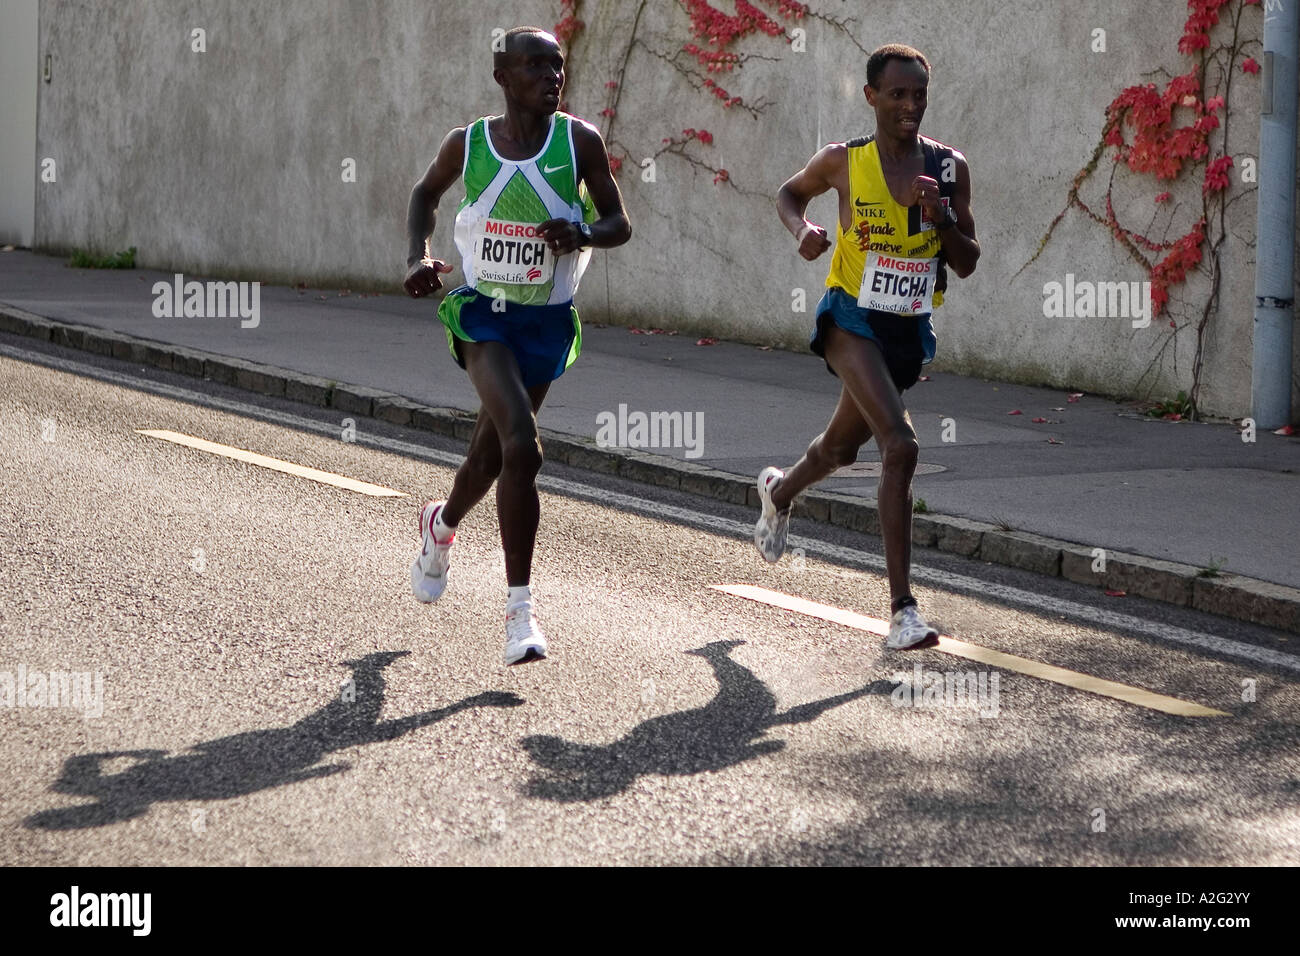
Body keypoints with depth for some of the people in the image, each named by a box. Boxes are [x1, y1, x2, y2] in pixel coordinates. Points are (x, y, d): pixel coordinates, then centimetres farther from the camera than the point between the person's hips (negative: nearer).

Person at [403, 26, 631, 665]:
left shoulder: (580, 142, -8)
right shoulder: (467, 145, -6)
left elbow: (619, 224, 0)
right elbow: (426, 193, 14)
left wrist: (582, 234, -23)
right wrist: (418, 257, -3)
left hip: (546, 322, 2)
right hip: (483, 312, -2)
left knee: (492, 450, 15)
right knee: (521, 446, -21)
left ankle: (442, 527, 51)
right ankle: (520, 607, -15)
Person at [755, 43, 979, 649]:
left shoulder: (949, 168, -1)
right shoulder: (843, 162, -7)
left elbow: (967, 264, 2)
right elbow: (790, 194, 14)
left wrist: (943, 218, -17)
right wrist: (801, 228, -8)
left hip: (910, 329, 5)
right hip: (853, 320, -5)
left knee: (842, 447, 25)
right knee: (900, 445, -24)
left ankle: (779, 492, 61)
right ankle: (903, 610, -24)